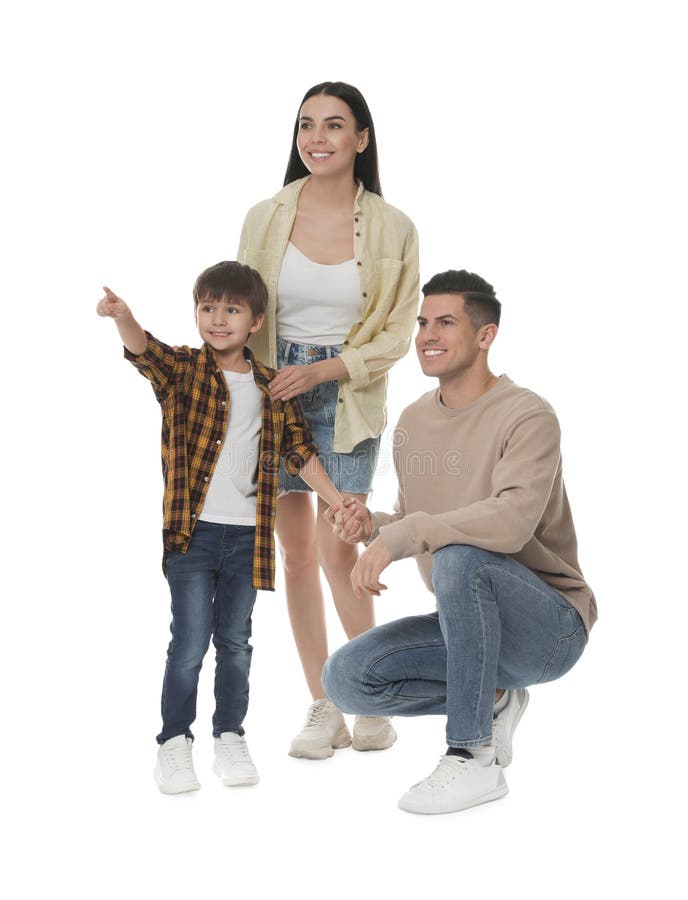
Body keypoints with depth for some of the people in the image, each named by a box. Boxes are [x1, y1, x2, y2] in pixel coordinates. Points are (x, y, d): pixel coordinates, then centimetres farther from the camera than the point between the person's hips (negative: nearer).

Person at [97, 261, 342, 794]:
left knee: (235, 642, 13)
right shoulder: (183, 372, -3)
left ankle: (230, 736, 26)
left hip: (247, 535, 3)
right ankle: (175, 742, 12)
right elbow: (146, 350, -24)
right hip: (192, 531, -3)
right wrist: (123, 318, -45)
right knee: (190, 644, -2)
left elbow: (298, 449, 15)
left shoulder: (272, 388, 8)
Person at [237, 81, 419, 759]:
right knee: (296, 551, 5)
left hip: (347, 399, -2)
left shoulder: (392, 230, -4)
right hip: (273, 392, 2)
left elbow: (396, 334, -2)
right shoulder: (265, 219, 1)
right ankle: (322, 707, 17)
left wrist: (323, 370, -14)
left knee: (336, 551, -9)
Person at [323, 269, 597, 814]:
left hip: (553, 628, -7)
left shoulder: (527, 416, -17)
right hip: (467, 624, 7)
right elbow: (414, 526, 14)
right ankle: (491, 700, 9)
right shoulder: (414, 423, 8)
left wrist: (400, 536, -37)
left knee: (459, 558, -37)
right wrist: (372, 525, -8)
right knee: (347, 678, -11)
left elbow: (512, 520, -34)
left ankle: (475, 759, -24)